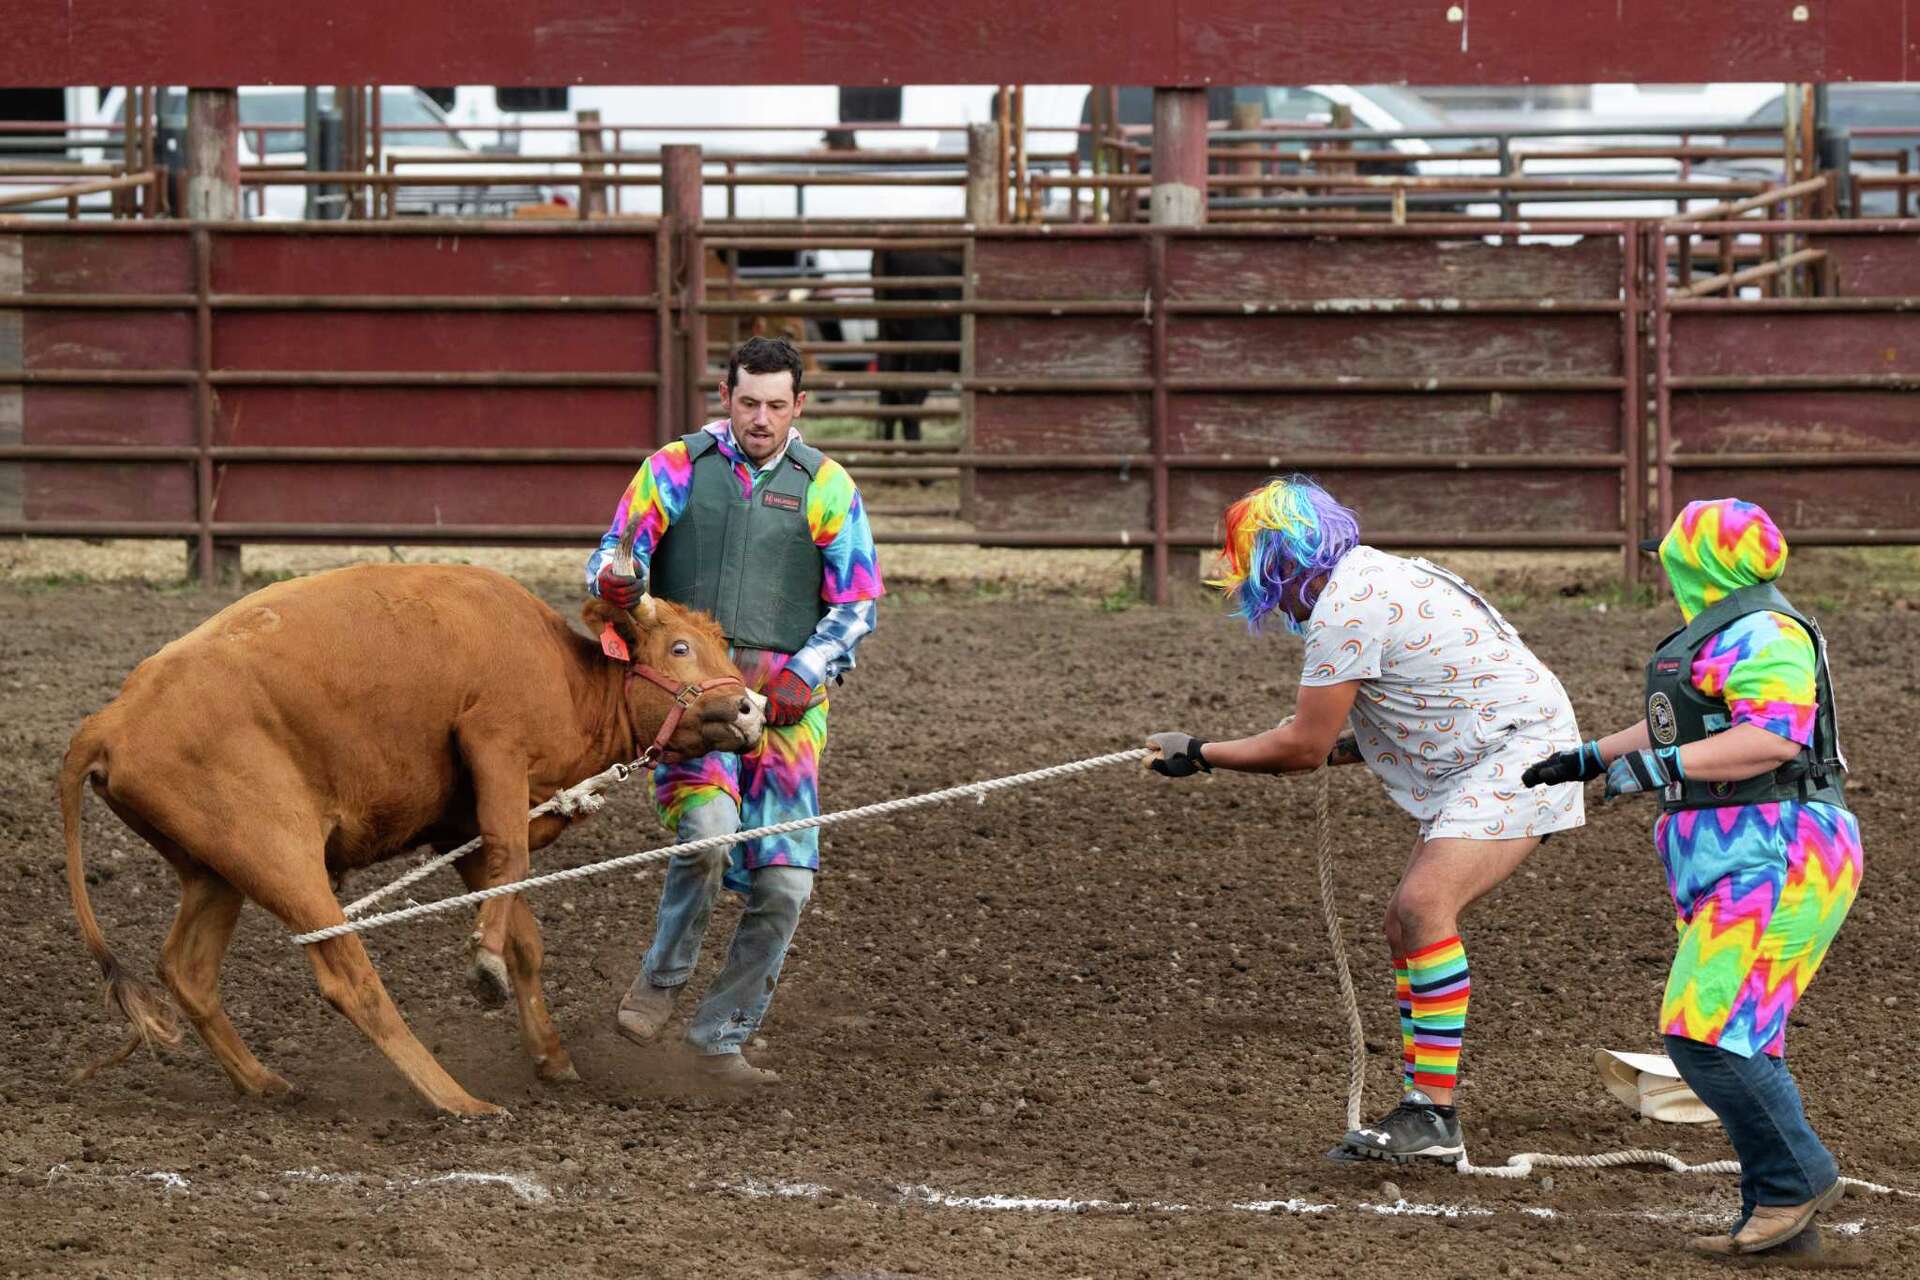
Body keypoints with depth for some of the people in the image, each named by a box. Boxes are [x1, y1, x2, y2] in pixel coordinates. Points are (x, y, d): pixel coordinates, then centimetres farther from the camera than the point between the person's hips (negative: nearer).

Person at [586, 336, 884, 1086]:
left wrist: (804, 673, -11)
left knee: (783, 884, -4)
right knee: (709, 828, -28)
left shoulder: (827, 487, 8)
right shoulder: (677, 467, 7)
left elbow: (857, 606, 6)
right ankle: (661, 980, -4)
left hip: (784, 700, 2)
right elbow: (614, 554, 3)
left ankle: (722, 1037, 13)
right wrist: (616, 582, -22)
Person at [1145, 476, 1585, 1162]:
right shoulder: (1376, 578, 15)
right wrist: (1335, 749, 23)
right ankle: (1420, 1110, 11)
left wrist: (1200, 754, -2)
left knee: (1423, 905, -23)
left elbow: (1304, 747, -13)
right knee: (1406, 922, 9)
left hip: (1518, 750, -11)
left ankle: (1434, 1116, -24)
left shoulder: (1348, 605, -16)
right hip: (1479, 765, 11)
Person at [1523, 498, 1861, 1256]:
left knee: (1706, 1037, -16)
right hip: (1738, 872, 11)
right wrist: (1588, 760, 37)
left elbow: (1775, 737, -27)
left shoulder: (1763, 636, -14)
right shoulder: (1721, 637, 18)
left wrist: (1660, 768, -26)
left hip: (1778, 866, -11)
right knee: (1738, 1046, 9)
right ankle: (1779, 1218, 10)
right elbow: (1684, 726, 34)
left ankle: (1797, 1176, -8)